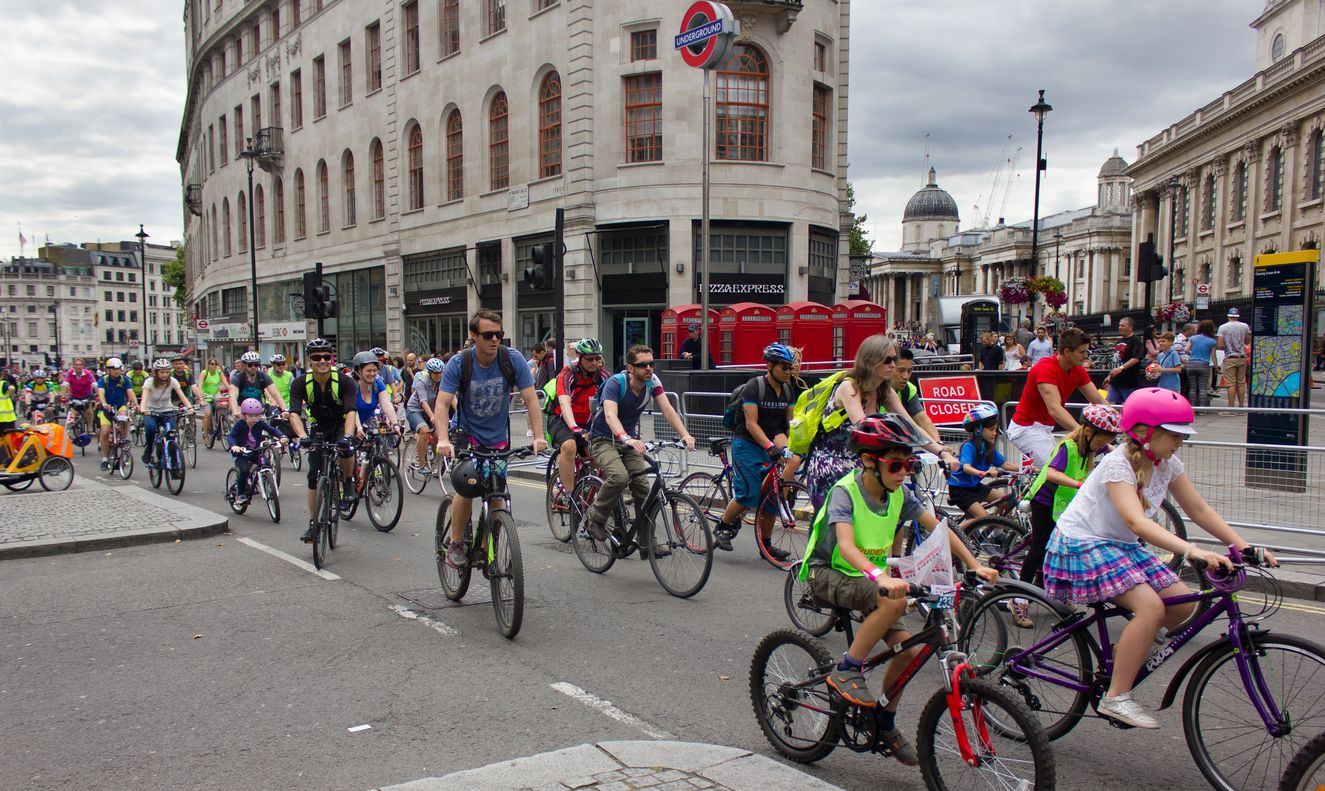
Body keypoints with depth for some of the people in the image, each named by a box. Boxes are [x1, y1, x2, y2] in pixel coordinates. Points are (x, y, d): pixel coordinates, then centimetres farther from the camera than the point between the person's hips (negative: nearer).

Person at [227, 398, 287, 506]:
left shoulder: (261, 424, -6)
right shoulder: (240, 424, -15)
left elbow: (272, 430, -11)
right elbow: (230, 436, -24)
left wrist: (282, 437, -32)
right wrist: (233, 446, -46)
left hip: (256, 451, 3)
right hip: (241, 453, -3)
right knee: (244, 470, -26)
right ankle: (240, 494, -6)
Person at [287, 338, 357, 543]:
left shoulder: (344, 381, -24)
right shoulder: (300, 383, -19)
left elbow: (351, 411, -34)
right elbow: (294, 413, -30)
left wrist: (346, 436, -52)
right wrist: (303, 436, -49)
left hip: (341, 424, -2)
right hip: (318, 428, 2)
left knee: (345, 449, -35)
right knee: (314, 476, -3)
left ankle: (348, 481, -4)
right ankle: (313, 524, 8)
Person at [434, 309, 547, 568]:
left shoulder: (513, 359, -16)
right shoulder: (459, 363, -18)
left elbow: (531, 399, -16)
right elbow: (442, 403, -23)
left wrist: (538, 436, -28)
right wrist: (443, 440, -38)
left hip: (498, 436, 2)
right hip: (467, 433, -2)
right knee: (467, 486, -20)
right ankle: (455, 544, -1)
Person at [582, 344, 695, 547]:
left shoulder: (652, 382, -10)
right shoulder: (615, 383, -25)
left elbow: (667, 409, -17)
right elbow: (610, 416, -40)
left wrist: (685, 435, -33)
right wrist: (626, 438, -58)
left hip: (629, 440, 5)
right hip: (603, 440, -5)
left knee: (644, 488, -8)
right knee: (619, 477, -32)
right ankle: (595, 519, -9)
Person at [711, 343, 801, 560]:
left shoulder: (788, 389, 5)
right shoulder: (754, 386, -16)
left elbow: (789, 421, 6)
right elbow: (751, 423, -22)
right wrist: (770, 446, -32)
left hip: (771, 445, 6)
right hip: (746, 444, -6)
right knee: (748, 493, -14)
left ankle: (766, 544, 15)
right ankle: (721, 528, 10)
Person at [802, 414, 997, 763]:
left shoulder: (900, 494, -4)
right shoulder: (845, 490, -23)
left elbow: (937, 528, 1)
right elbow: (846, 545, -37)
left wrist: (974, 565, -10)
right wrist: (880, 577, -53)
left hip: (870, 577, 7)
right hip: (829, 574, -6)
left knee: (908, 648, -7)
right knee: (895, 601, -32)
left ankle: (885, 723, 16)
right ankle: (846, 671, -17)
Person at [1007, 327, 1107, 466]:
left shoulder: (1078, 371, 2)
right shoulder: (1045, 368, -24)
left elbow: (1099, 402, 3)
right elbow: (1054, 409, -37)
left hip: (1045, 428, 9)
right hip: (1027, 427, -9)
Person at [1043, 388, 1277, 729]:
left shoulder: (1167, 464, 0)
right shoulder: (1118, 464, -24)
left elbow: (1199, 510, 3)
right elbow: (1136, 521, -37)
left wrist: (1245, 547, -9)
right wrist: (1192, 550, -49)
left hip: (1120, 546, 8)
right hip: (1081, 546, -8)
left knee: (1181, 604, -6)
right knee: (1151, 606, -25)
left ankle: (1127, 650, 17)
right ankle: (1116, 698, -17)